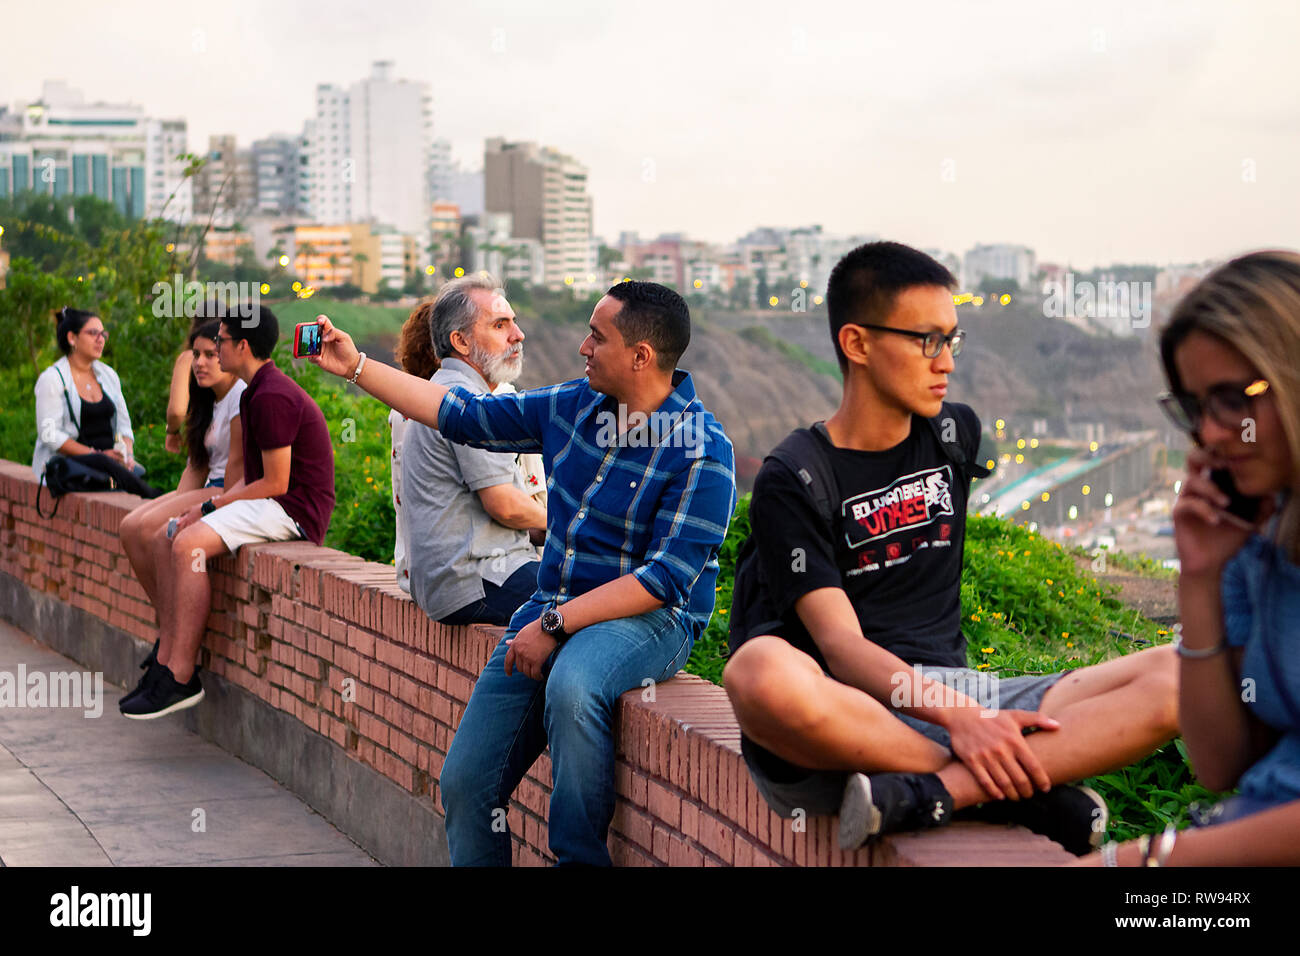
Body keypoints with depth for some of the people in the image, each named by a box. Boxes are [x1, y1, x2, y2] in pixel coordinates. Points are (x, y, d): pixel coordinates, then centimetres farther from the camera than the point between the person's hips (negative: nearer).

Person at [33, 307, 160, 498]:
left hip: (108, 458, 5)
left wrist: (127, 455, -5)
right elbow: (51, 435, -11)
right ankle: (157, 499, -40)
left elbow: (123, 424, 17)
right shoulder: (51, 379, -2)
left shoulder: (108, 375, 17)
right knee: (102, 464, -38)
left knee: (137, 472, -31)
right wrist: (97, 454, -18)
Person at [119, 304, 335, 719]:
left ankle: (181, 679, -19)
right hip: (270, 503, 11)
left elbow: (276, 483, -19)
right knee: (176, 541, 5)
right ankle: (164, 666, 2)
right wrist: (217, 503, 2)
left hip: (294, 510, -11)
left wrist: (212, 506, -9)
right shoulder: (258, 392, 17)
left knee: (189, 544, -23)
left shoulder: (272, 397, -17)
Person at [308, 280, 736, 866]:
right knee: (464, 784, -3)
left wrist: (556, 625, -22)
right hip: (554, 610, 7)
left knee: (570, 685, -39)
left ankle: (578, 857, -23)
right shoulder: (574, 406, 7)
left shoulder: (702, 452, -14)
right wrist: (355, 368, 15)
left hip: (649, 620, -6)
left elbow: (666, 578, -19)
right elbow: (465, 414, 15)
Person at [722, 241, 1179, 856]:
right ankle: (1020, 792, -27)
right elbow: (839, 642, -14)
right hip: (846, 723, -5)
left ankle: (928, 795, -31)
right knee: (762, 672, -43)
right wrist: (955, 716, -31)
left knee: (1178, 677, -17)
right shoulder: (794, 479, -3)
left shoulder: (956, 435, 16)